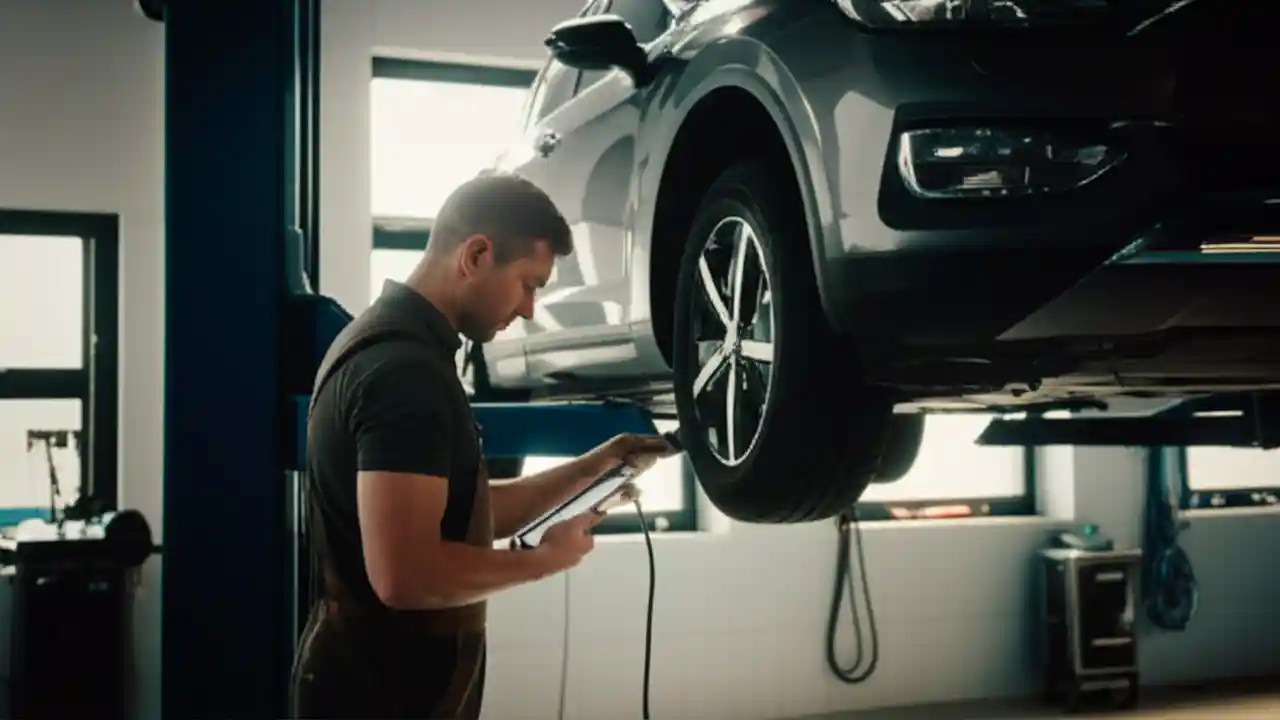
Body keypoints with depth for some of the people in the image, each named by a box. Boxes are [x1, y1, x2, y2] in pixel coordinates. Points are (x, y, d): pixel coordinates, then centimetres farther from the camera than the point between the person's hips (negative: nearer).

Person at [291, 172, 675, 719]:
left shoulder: (395, 343, 10)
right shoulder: (405, 367, -22)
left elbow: (468, 517, 16)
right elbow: (404, 574, -30)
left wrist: (594, 466, 8)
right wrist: (546, 560, -16)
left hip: (382, 674, 10)